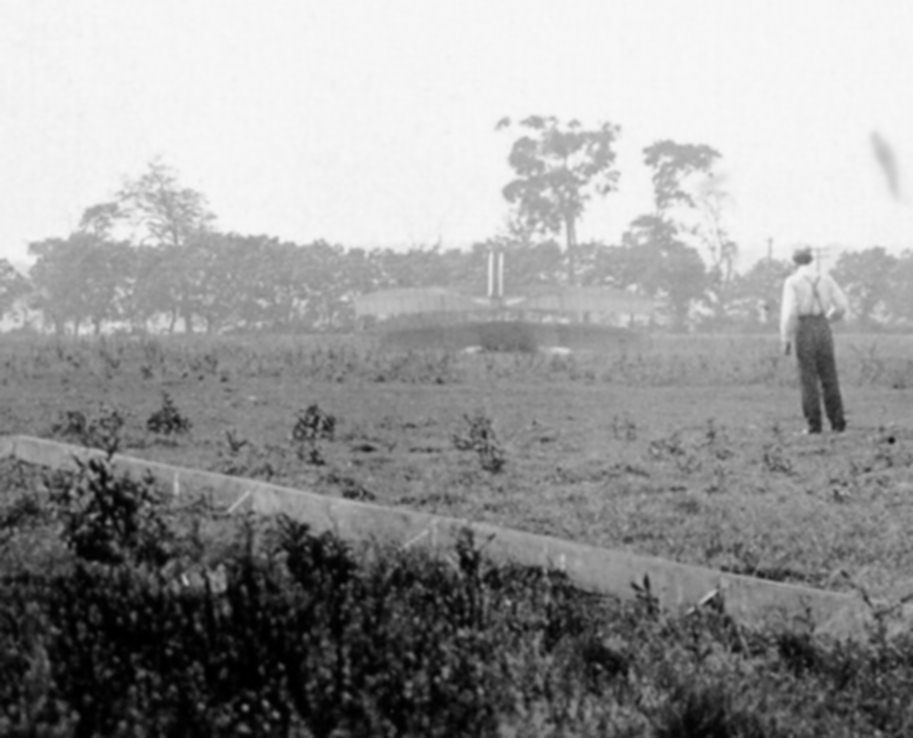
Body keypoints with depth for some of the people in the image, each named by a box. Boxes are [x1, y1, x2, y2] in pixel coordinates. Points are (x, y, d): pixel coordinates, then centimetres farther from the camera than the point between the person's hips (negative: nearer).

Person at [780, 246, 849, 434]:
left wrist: (785, 340, -8)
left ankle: (814, 424, -1)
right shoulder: (825, 278, 7)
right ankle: (838, 423, 6)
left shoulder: (792, 281, -6)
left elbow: (789, 311, -14)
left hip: (803, 330, -3)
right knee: (829, 377, 10)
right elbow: (841, 305, 8)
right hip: (823, 328, 3)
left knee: (808, 379, 2)